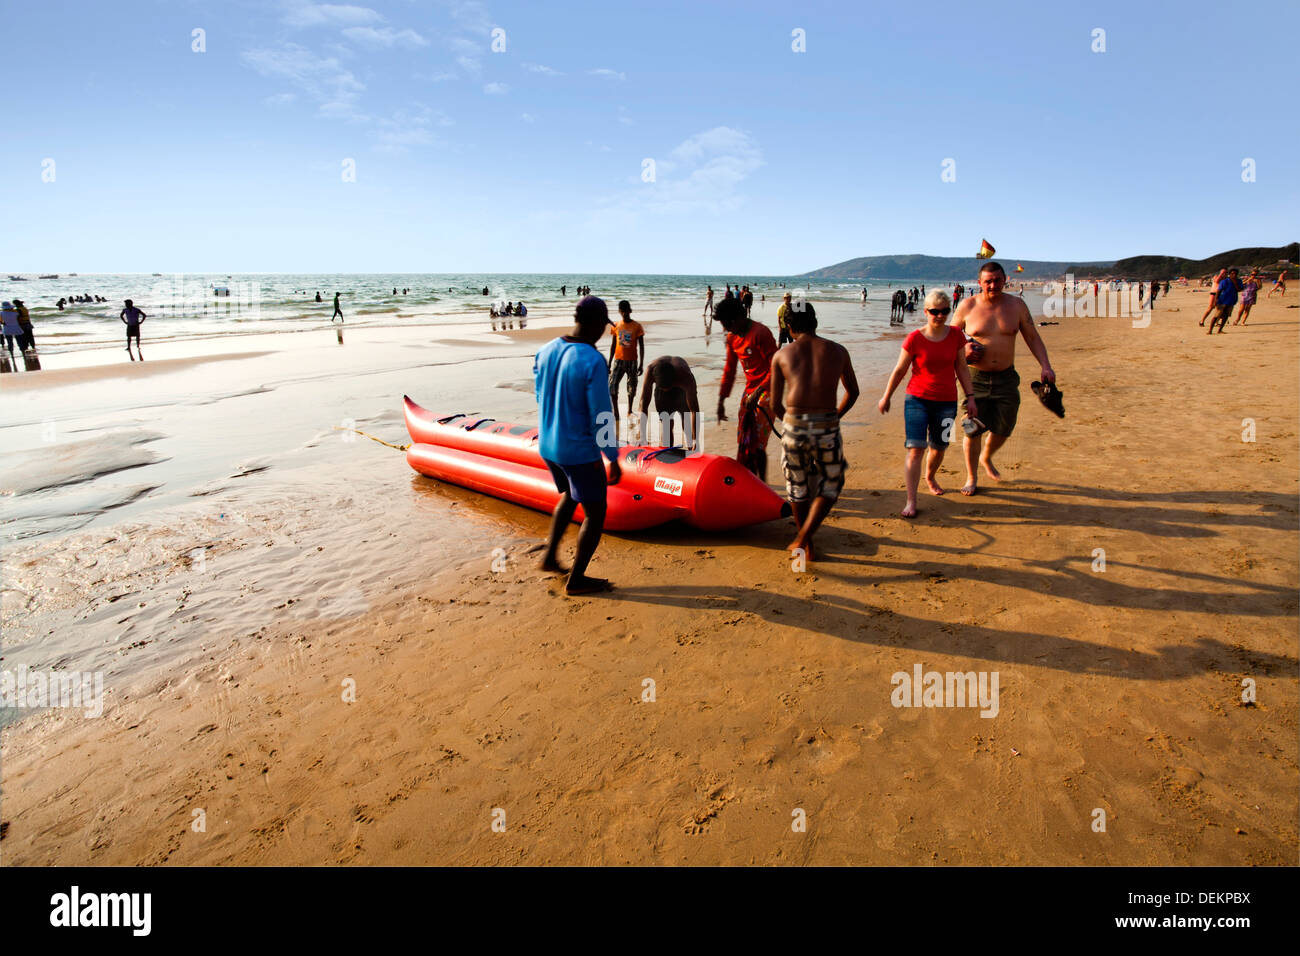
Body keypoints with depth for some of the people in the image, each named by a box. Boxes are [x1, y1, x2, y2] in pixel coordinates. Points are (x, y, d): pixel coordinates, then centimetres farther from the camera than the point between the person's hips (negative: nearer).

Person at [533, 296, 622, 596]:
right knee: (595, 512, 10)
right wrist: (613, 458, -10)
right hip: (579, 451, -7)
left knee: (569, 496, 30)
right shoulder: (593, 362, -23)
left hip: (547, 446, 8)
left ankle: (550, 556, 35)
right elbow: (601, 417, -20)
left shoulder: (546, 351, -1)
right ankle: (576, 579, 19)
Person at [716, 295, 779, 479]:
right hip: (749, 391, 8)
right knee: (743, 442, 7)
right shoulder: (732, 338, 7)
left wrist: (757, 393, -25)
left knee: (756, 444, -11)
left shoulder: (761, 333, -18)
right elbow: (729, 370, 16)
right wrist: (721, 401, 13)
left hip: (766, 391, -8)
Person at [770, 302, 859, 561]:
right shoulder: (838, 351, 11)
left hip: (793, 425, 1)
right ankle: (802, 539, 5)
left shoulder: (781, 355, 8)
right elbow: (853, 392, 23)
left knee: (798, 488, 19)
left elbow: (775, 406, 10)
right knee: (830, 486, 19)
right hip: (827, 428, 0)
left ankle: (808, 547, 31)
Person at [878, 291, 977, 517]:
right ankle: (911, 501, -10)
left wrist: (969, 397, 7)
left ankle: (930, 477, 48)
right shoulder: (914, 338, -9)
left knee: (939, 447, 15)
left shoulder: (956, 335, 1)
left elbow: (961, 368, 10)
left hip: (947, 402, 3)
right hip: (917, 399, -3)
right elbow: (899, 371, 0)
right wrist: (886, 397, 7)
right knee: (915, 449, -12)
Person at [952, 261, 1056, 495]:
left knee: (1003, 429, 10)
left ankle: (986, 459, 42)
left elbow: (1033, 338, 8)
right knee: (973, 430, -4)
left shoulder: (1017, 306, 3)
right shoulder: (968, 306, -3)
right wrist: (962, 353, -14)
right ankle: (971, 478, 14)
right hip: (975, 378, -2)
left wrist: (1046, 367, -3)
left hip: (1006, 379, 3)